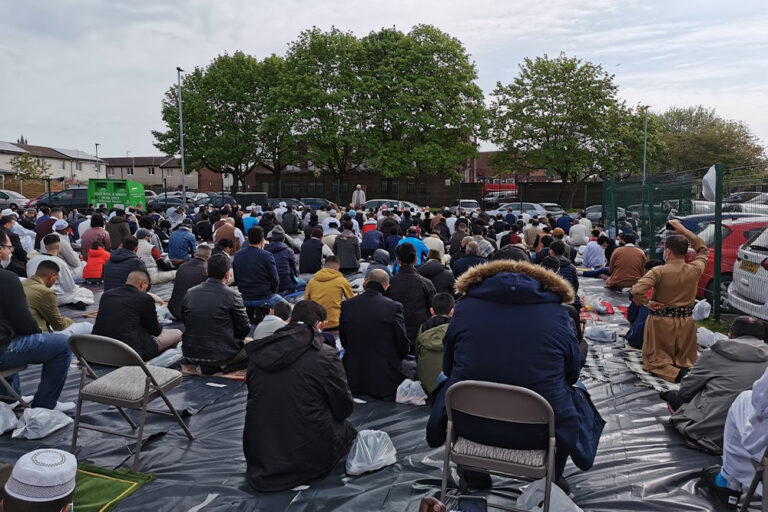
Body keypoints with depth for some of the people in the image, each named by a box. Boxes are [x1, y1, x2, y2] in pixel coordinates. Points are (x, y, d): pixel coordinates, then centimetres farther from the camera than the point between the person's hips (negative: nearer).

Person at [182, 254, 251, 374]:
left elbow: (185, 321, 11)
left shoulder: (189, 293, 0)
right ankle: (224, 366, 0)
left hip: (191, 354, 5)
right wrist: (232, 340, 15)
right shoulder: (232, 295, -13)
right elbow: (244, 328, -5)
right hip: (222, 354, -5)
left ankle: (207, 366, 11)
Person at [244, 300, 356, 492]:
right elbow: (344, 408, -6)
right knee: (347, 428, 23)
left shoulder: (258, 353, 0)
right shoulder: (326, 355, -14)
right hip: (310, 454, -5)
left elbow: (255, 397, 12)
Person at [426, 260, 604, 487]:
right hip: (536, 434, 0)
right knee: (576, 394, 28)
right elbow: (571, 374, 8)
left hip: (469, 425, 1)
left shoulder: (465, 307, -1)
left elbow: (448, 367, 10)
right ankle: (552, 482, 41)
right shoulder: (557, 314, -4)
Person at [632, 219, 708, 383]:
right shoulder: (695, 270, -5)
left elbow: (636, 291, -31)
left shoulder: (658, 272, -18)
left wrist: (647, 302, -11)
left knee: (654, 360, 8)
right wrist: (685, 232, 14)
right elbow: (703, 250, 17)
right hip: (686, 322, 4)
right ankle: (686, 370, -17)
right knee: (686, 361, 18)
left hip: (661, 322, -4)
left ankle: (675, 373, -22)